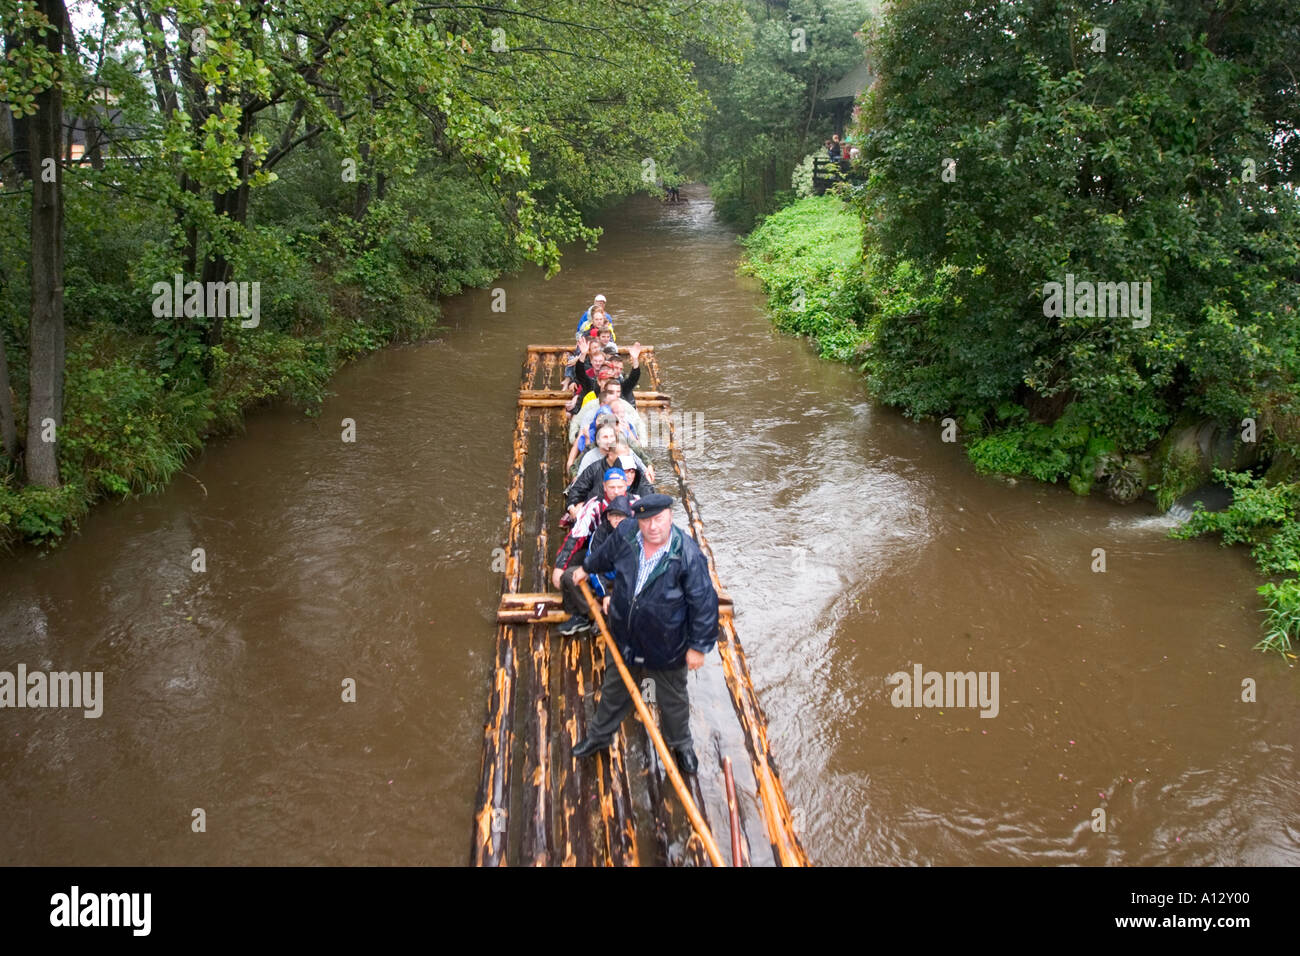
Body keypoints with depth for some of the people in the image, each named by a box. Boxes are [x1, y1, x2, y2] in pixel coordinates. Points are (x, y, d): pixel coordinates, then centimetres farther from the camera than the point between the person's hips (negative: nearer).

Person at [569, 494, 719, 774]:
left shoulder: (688, 555, -30)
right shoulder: (625, 535, -17)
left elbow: (704, 602, -20)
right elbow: (605, 554, 10)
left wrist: (698, 646, -14)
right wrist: (587, 568, 29)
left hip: (668, 644, -3)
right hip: (626, 640, 4)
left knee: (673, 698, 21)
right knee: (614, 689, 26)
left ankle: (680, 744, 48)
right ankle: (599, 736, 50)